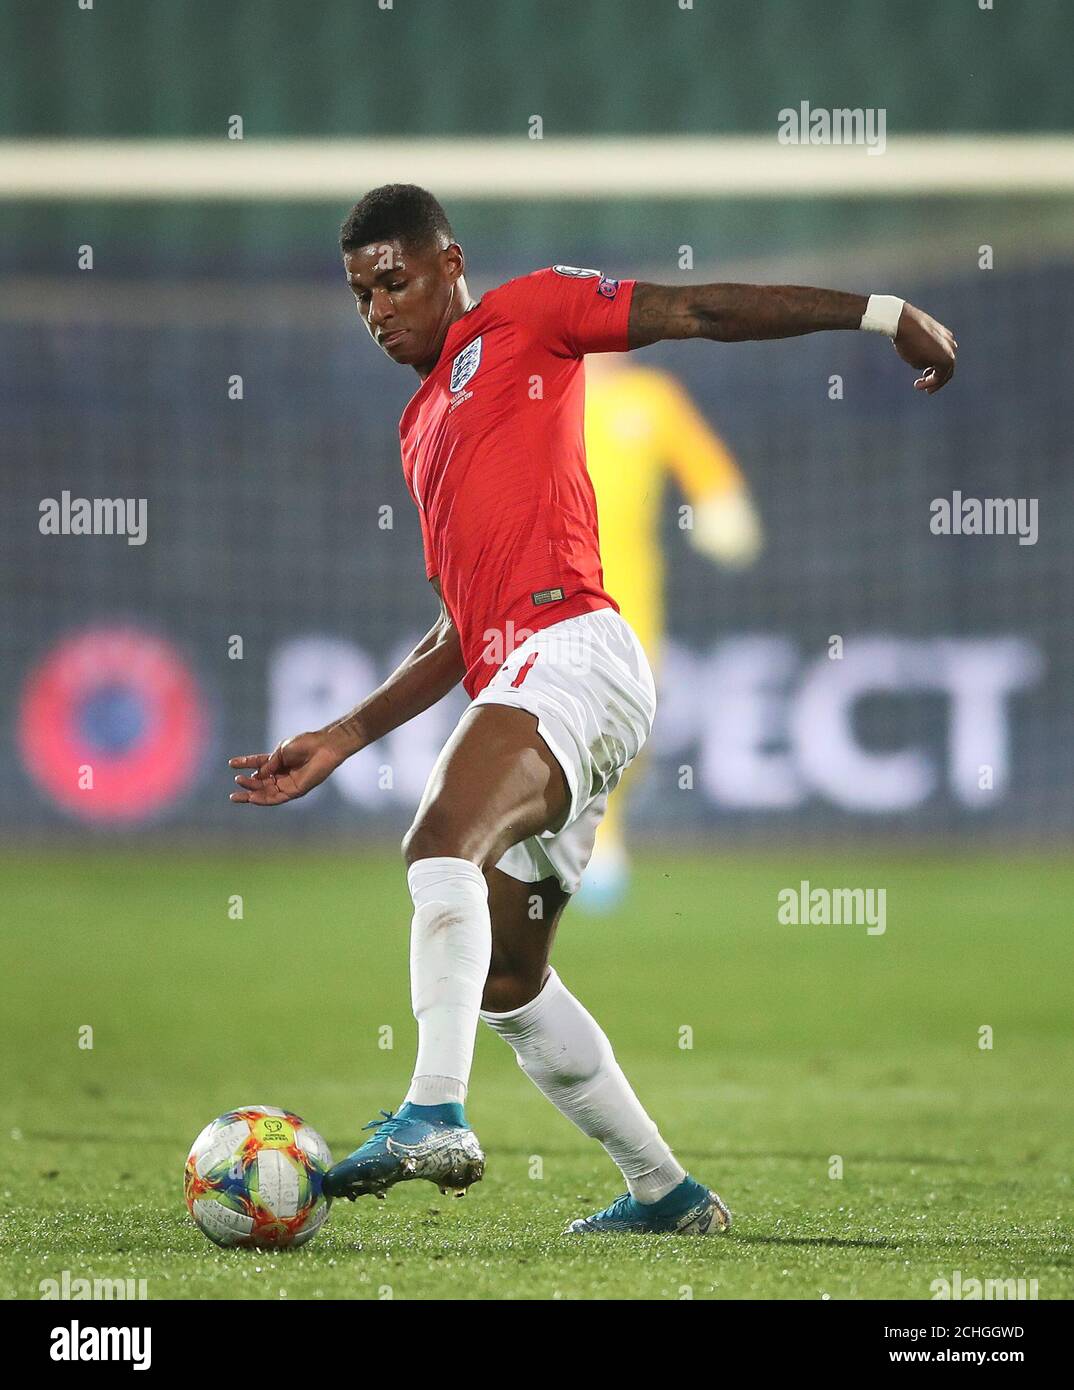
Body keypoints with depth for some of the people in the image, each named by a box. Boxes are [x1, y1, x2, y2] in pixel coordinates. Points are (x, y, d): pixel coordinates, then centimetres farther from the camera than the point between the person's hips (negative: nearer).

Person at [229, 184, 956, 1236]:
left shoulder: (523, 318, 9)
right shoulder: (421, 431, 30)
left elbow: (697, 310, 3)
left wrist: (880, 313, -4)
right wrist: (339, 742, 24)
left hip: (572, 650, -9)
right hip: (507, 673, 9)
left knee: (442, 840, -32)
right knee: (506, 986, 11)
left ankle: (436, 1116, -43)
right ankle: (665, 1192, 20)